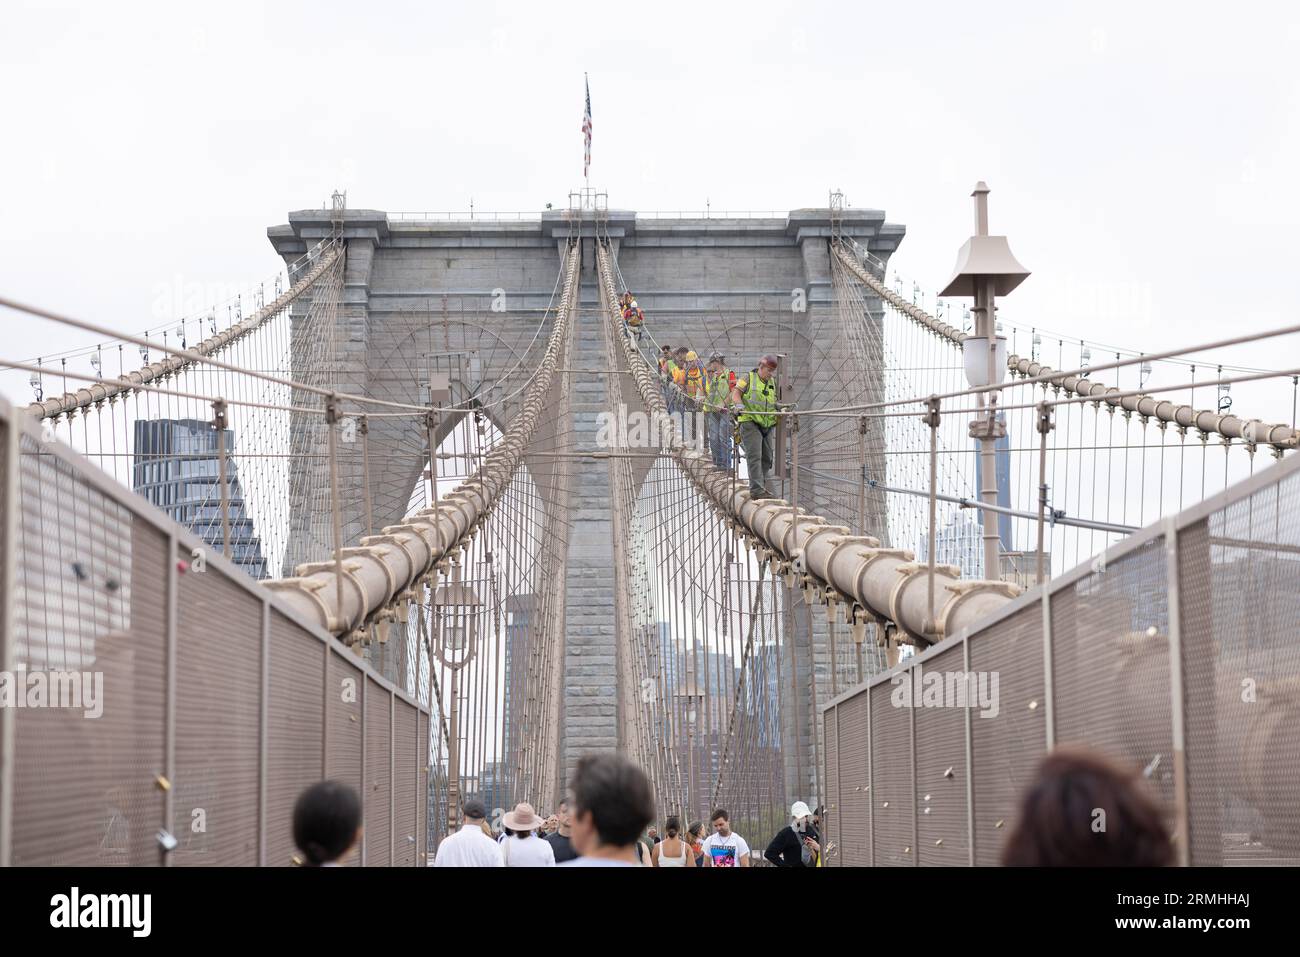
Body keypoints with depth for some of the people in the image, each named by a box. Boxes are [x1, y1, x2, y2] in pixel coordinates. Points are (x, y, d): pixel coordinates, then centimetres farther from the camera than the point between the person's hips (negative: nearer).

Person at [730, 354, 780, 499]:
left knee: (766, 457, 8)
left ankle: (762, 487, 17)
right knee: (754, 455, -15)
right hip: (750, 422, -7)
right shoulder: (748, 378, 1)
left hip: (767, 425, 7)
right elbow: (736, 394, -5)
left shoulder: (772, 382, 20)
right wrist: (739, 405, -23)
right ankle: (757, 490, -21)